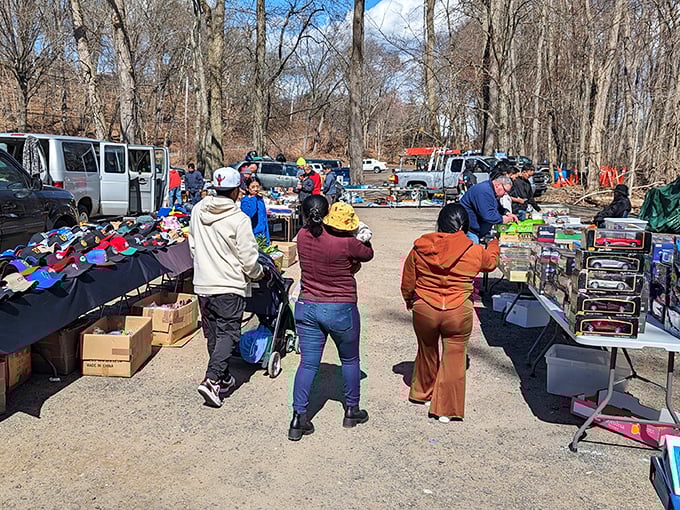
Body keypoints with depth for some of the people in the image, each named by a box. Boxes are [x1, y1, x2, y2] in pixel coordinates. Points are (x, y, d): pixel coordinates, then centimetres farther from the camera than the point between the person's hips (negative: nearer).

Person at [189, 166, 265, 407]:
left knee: (213, 333, 16)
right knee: (228, 333, 0)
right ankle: (212, 380, -12)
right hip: (229, 286, -6)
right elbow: (248, 259, -12)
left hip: (202, 284, 6)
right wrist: (258, 273, 8)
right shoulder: (239, 219, -15)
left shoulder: (198, 211, 3)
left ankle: (223, 378, 29)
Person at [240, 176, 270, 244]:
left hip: (262, 234, 5)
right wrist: (252, 199, -15)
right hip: (252, 235, -5)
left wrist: (268, 238, 13)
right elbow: (250, 214, -24)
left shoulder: (260, 199, 10)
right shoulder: (244, 200, -6)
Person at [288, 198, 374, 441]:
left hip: (307, 308, 3)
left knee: (308, 363, 7)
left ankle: (298, 417, 5)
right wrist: (363, 239, 17)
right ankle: (351, 410, 31)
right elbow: (368, 254, 0)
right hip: (341, 310, -3)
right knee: (350, 360, 18)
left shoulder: (302, 237, -3)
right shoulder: (347, 244, -17)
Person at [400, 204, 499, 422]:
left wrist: (409, 300, 24)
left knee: (427, 351, 24)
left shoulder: (420, 249, -7)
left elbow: (407, 283, 4)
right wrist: (494, 244, 37)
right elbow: (491, 262, 16)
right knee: (454, 357, 10)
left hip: (424, 310, 2)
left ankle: (422, 392, 43)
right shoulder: (475, 252, -8)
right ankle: (446, 409, 15)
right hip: (458, 314, -2)